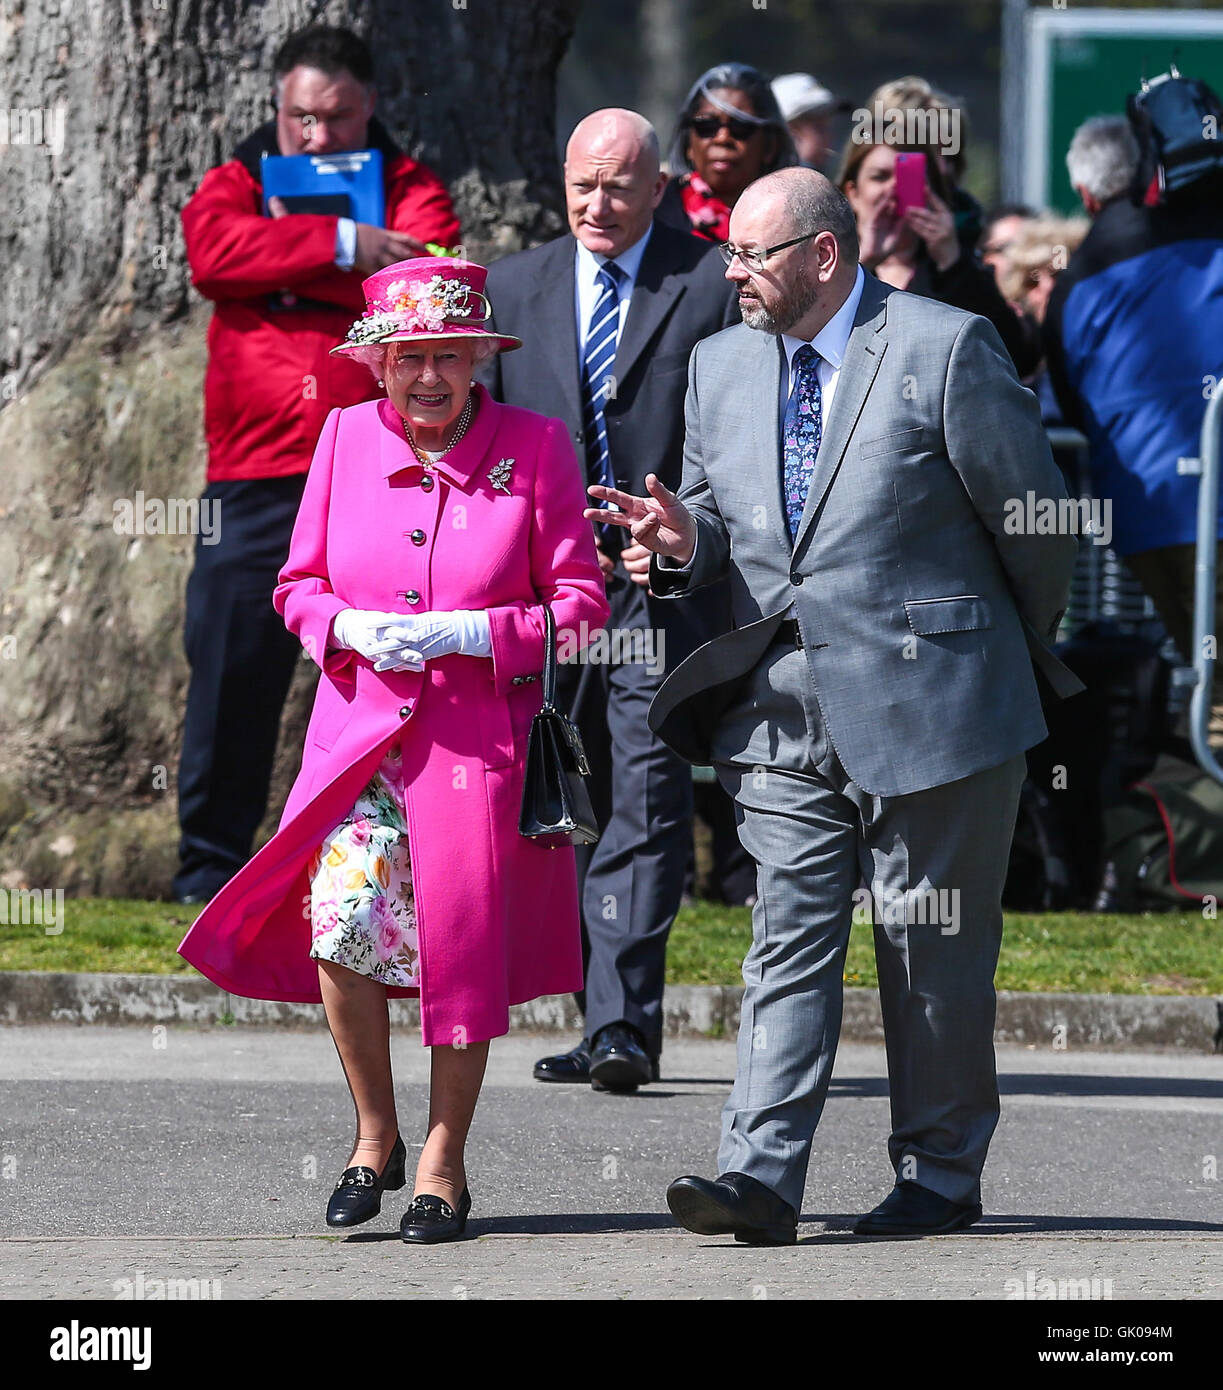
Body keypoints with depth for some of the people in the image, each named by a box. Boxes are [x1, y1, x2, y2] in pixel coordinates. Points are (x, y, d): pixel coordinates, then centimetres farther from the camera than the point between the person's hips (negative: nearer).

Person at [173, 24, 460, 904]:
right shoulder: (237, 184, 14)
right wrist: (341, 245, -14)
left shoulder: (410, 190, 11)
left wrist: (287, 273, -10)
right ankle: (211, 871, 12)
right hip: (256, 477, 1)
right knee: (232, 673, 1)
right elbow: (215, 248, -9)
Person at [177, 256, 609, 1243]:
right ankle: (375, 1137, 6)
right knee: (342, 917, -15)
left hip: (480, 736, -2)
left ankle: (443, 1164, 16)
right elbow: (300, 584, 12)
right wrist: (350, 628, -9)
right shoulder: (347, 438, 5)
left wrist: (465, 632, -15)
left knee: (461, 947, -1)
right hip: (360, 727, 2)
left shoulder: (536, 447, -3)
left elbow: (580, 606, -3)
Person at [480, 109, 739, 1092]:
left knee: (647, 801, -12)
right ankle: (603, 1021, 17)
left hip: (668, 584, -4)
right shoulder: (514, 287, 13)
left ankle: (624, 1025, -15)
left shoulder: (715, 284, 1)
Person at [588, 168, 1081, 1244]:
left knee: (934, 953, 5)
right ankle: (759, 1179, -9)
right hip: (786, 713, 5)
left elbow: (1034, 521, -1)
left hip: (931, 706, -5)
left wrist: (1024, 652, 10)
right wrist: (685, 537, -4)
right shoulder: (722, 365, 11)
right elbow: (718, 512, 20)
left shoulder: (948, 350, -8)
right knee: (789, 944, -2)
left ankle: (940, 1174, 17)